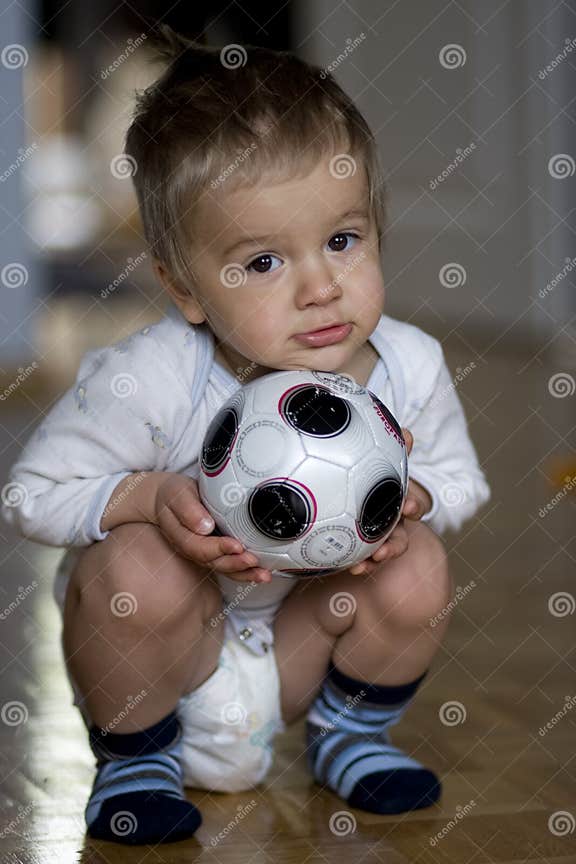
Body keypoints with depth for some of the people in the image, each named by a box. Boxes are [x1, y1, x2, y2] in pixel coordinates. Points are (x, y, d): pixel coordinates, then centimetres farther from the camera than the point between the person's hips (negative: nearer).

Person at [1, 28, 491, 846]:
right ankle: (135, 758, -3)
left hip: (302, 640, 3)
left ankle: (349, 733, 9)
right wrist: (152, 497, -35)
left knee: (417, 567, -22)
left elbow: (460, 480, 2)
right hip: (159, 645, -3)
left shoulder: (410, 367, -17)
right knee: (138, 565, -34)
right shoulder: (147, 380, -29)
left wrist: (409, 499, -23)